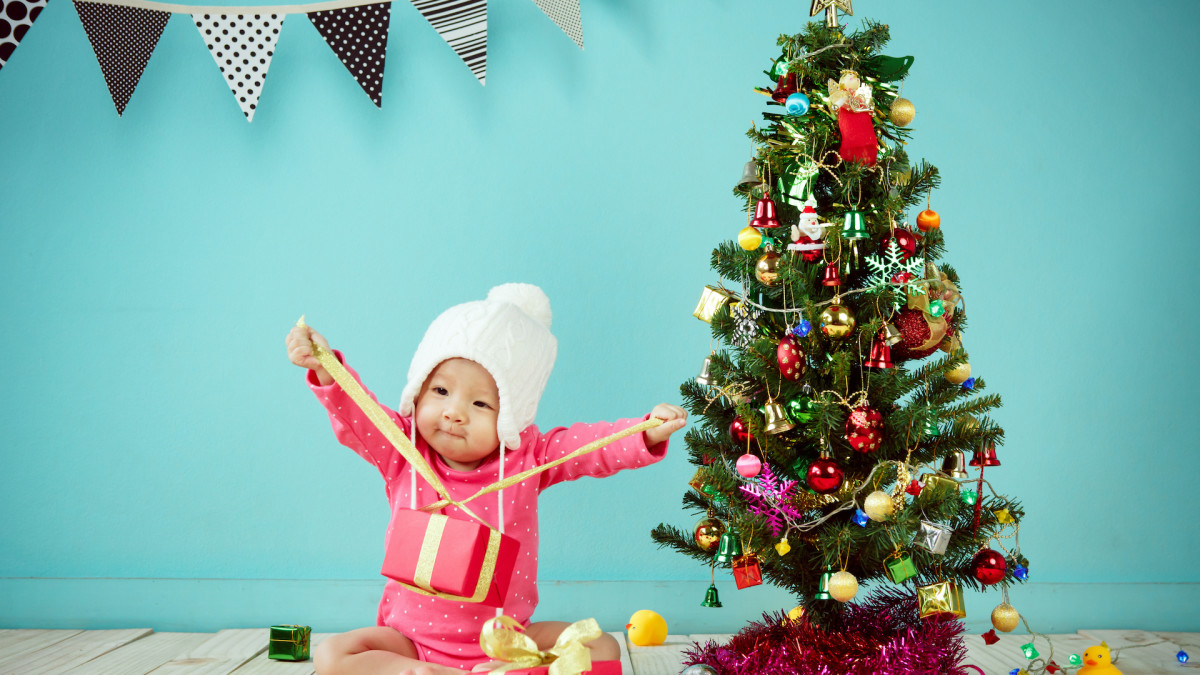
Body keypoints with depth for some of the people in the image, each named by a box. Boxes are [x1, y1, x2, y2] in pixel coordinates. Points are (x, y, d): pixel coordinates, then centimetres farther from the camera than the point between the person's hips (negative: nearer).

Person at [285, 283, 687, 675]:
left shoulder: (527, 458, -10)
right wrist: (325, 367, -33)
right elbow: (355, 415, -15)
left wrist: (648, 434, -36)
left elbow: (598, 445, -17)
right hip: (412, 633, 1)